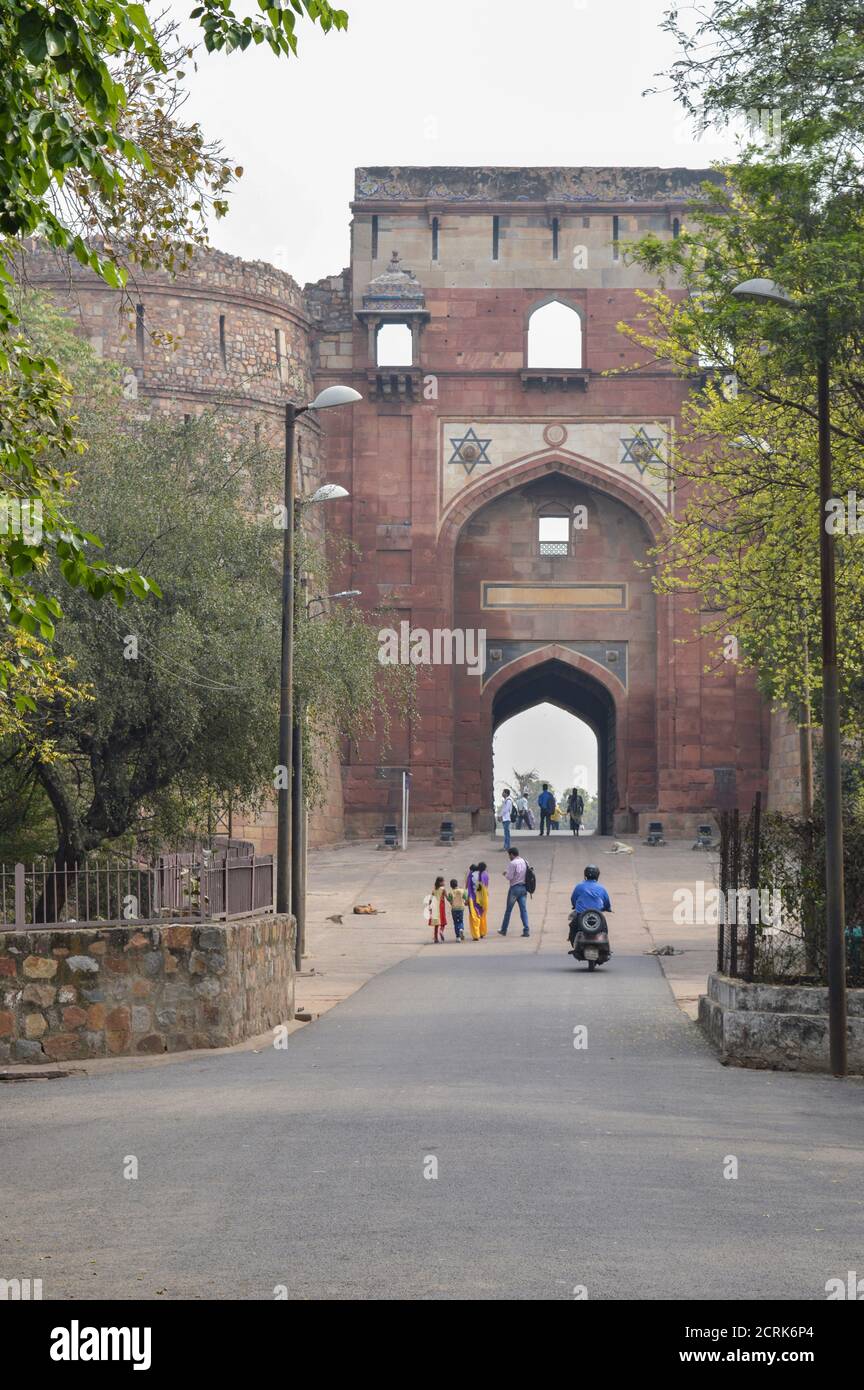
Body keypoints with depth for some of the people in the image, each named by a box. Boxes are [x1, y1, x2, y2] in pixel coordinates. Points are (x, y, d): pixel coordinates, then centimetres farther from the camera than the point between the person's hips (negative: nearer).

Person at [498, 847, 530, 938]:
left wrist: (505, 874, 5)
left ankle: (503, 930, 15)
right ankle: (526, 930, -4)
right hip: (524, 888, 6)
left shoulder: (512, 863, -13)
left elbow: (509, 877, -17)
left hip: (515, 888, -5)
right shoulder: (525, 862, 7)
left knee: (508, 909, 6)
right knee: (523, 909, 5)